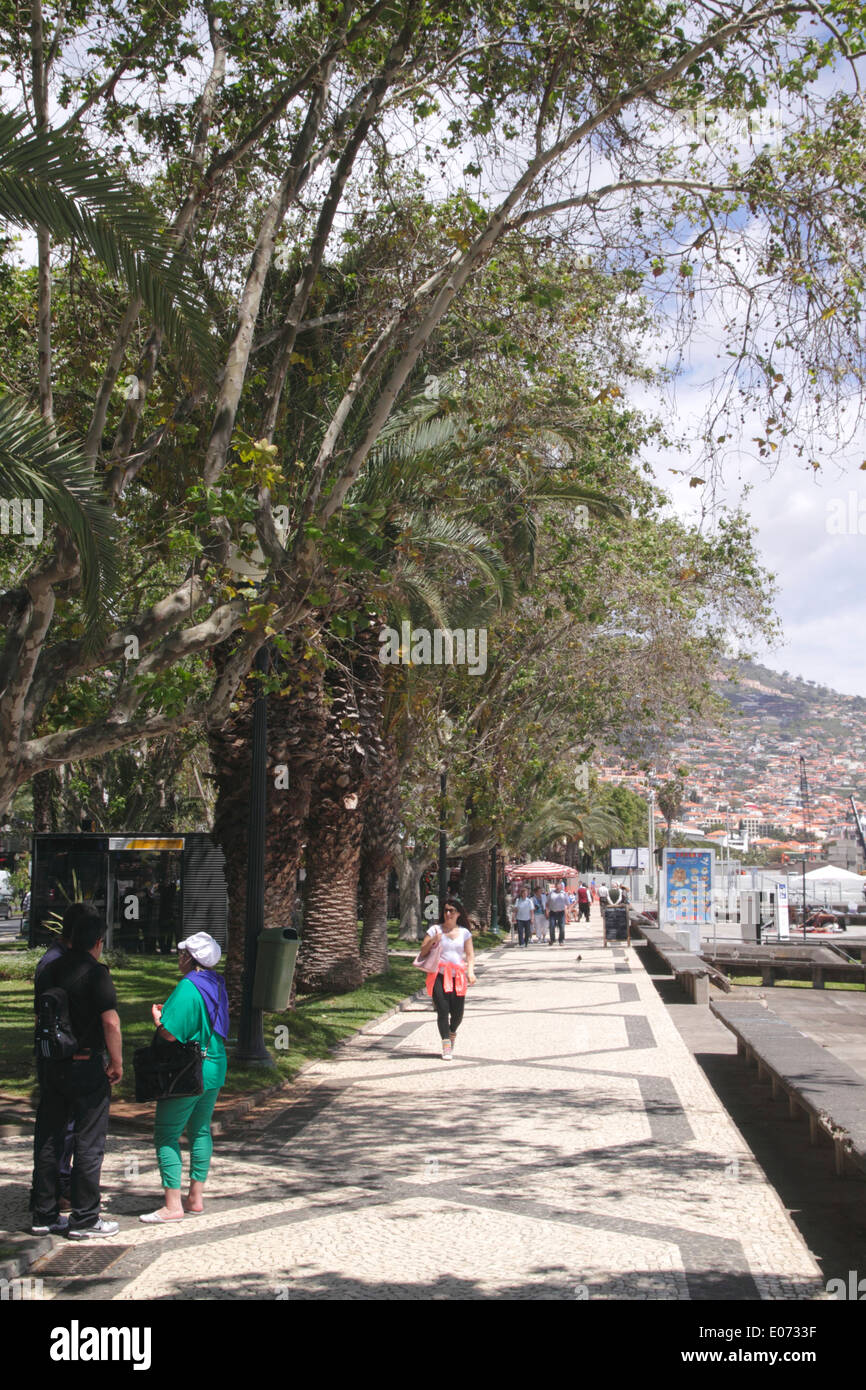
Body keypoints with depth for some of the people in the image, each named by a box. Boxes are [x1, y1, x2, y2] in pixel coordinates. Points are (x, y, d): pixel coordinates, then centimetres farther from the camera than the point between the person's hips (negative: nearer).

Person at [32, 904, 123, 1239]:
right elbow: (111, 1023, -19)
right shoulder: (95, 973, -14)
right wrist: (116, 1063, -8)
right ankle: (84, 1219, 6)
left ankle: (45, 1215, 20)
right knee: (88, 1143, 2)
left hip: (51, 1066, 6)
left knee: (48, 1140, 13)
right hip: (86, 1065, -6)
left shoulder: (48, 971, 6)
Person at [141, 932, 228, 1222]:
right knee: (200, 1131, 15)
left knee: (167, 1135, -2)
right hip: (214, 1067, 9)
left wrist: (157, 1016, -3)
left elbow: (170, 1033, -24)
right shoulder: (217, 985, 7)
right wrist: (170, 1010, 19)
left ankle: (172, 1205, -3)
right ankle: (195, 1198, 21)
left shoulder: (188, 988, -20)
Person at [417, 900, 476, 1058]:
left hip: (458, 976, 2)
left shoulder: (464, 932, 13)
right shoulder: (435, 930, 7)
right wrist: (432, 941, -11)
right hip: (439, 975, -2)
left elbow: (470, 955, 9)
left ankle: (452, 1033, 32)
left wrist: (470, 971, -7)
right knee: (442, 1010, -13)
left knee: (457, 1013, -1)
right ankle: (446, 1046, -7)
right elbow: (422, 953, 7)